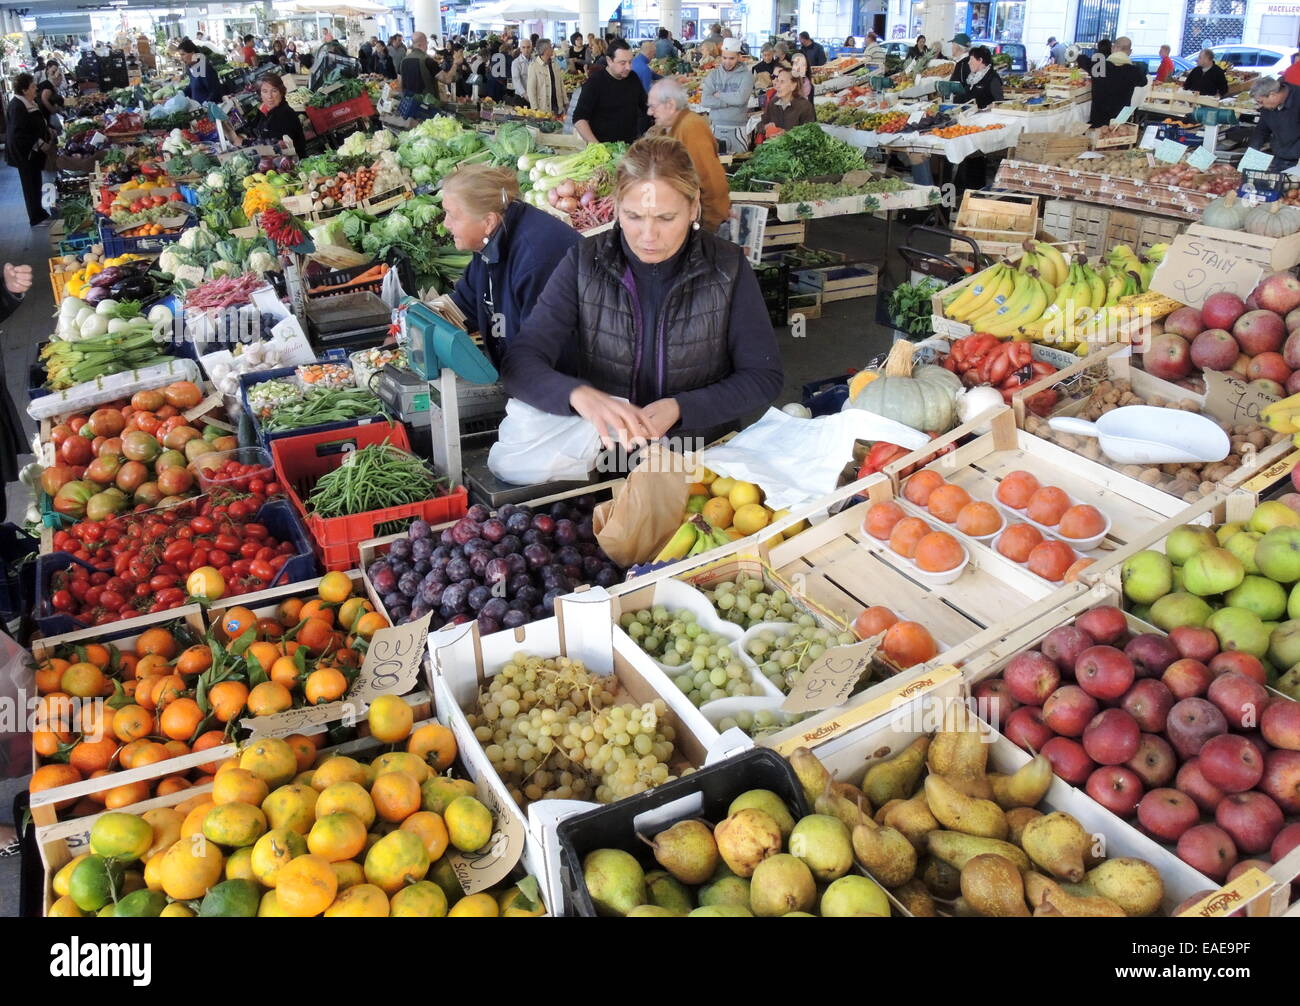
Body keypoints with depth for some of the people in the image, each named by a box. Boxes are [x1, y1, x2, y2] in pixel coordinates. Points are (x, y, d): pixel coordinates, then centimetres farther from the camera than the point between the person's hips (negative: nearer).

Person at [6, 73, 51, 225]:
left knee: (36, 182, 18)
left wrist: (48, 128, 9)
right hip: (25, 153, -9)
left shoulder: (30, 103, 6)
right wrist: (40, 144, -23)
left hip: (34, 150, 9)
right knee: (31, 184, 1)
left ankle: (39, 212, 30)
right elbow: (18, 134, -26)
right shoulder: (17, 106, -22)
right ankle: (36, 218, 10)